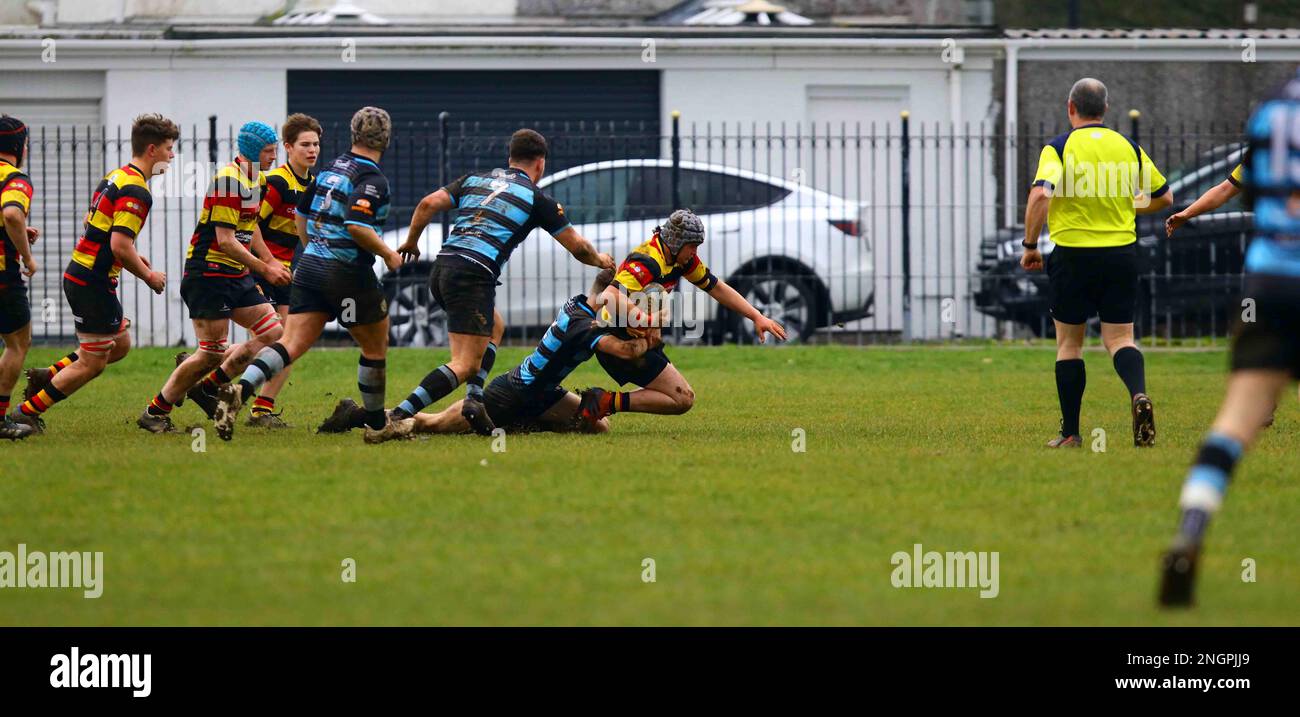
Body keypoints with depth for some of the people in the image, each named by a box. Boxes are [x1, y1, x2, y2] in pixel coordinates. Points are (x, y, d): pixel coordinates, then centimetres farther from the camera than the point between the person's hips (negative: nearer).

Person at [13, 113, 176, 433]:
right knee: (92, 364, -1)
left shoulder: (116, 177, 12)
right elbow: (120, 245, -25)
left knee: (120, 344, 21)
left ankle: (49, 375, 18)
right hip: (93, 283, -10)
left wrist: (133, 256, 18)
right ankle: (28, 411, 4)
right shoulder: (135, 191, -19)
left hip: (79, 273, 10)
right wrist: (148, 276, -11)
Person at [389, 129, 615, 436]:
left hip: (441, 268, 7)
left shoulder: (475, 180, 20)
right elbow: (578, 247, 13)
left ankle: (474, 397, 10)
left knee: (495, 327, 29)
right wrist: (601, 261, 34)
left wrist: (411, 242, 23)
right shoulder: (537, 198, 7)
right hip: (474, 275, -7)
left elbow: (428, 204, 9)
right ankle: (399, 415, -22)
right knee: (466, 365, -7)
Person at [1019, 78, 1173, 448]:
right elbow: (1164, 196, 14)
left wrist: (1030, 245, -11)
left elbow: (1040, 195, -22)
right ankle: (1139, 395, -26)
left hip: (1074, 254, -2)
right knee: (1120, 339, 5)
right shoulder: (1129, 147, 6)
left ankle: (1070, 432, 12)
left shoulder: (1058, 148, -6)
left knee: (1069, 343, 11)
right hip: (1122, 252, 2)